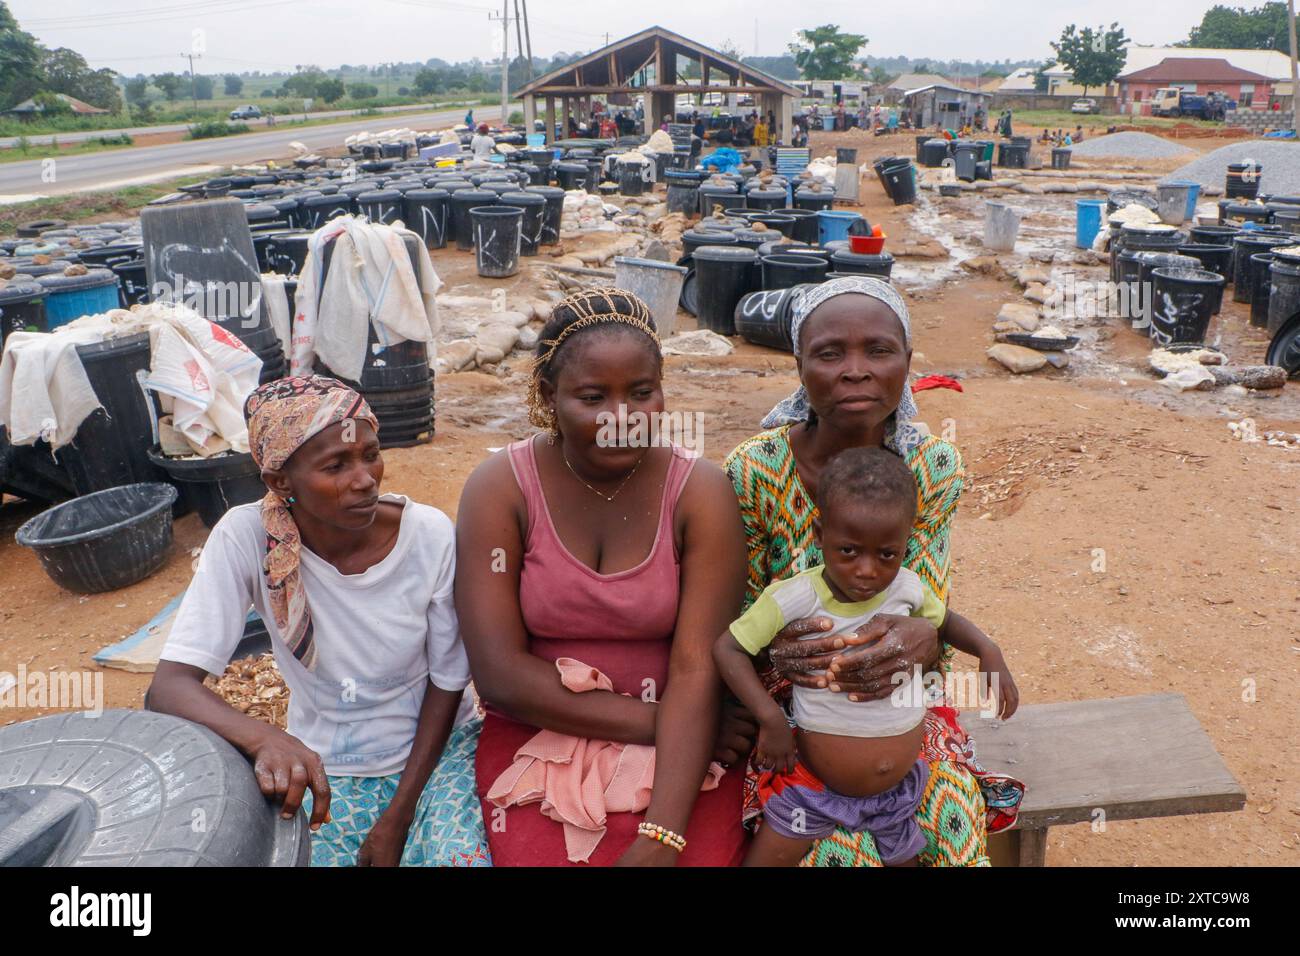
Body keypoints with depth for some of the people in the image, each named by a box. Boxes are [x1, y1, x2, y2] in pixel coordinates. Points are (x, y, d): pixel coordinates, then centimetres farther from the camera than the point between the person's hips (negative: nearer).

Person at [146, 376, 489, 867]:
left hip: (436, 748, 0)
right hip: (320, 767, 1)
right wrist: (263, 738, -44)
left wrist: (398, 818, -11)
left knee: (458, 853, -24)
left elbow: (447, 683, -8)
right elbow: (168, 686, -24)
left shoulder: (430, 534, -19)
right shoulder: (246, 536, -19)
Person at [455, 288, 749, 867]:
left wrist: (662, 838, -23)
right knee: (540, 853, -22)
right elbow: (499, 673, -12)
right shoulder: (498, 487, -8)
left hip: (679, 748, 1)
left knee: (709, 853, -20)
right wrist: (650, 720, -15)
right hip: (537, 735, 0)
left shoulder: (701, 491, -9)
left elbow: (697, 671, -15)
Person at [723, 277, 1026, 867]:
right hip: (785, 695, -2)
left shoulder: (935, 470, -11)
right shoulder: (755, 471, -18)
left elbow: (927, 613, -8)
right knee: (839, 843, -20)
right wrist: (773, 648, -33)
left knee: (955, 821, -16)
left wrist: (921, 642, -32)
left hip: (899, 695, 3)